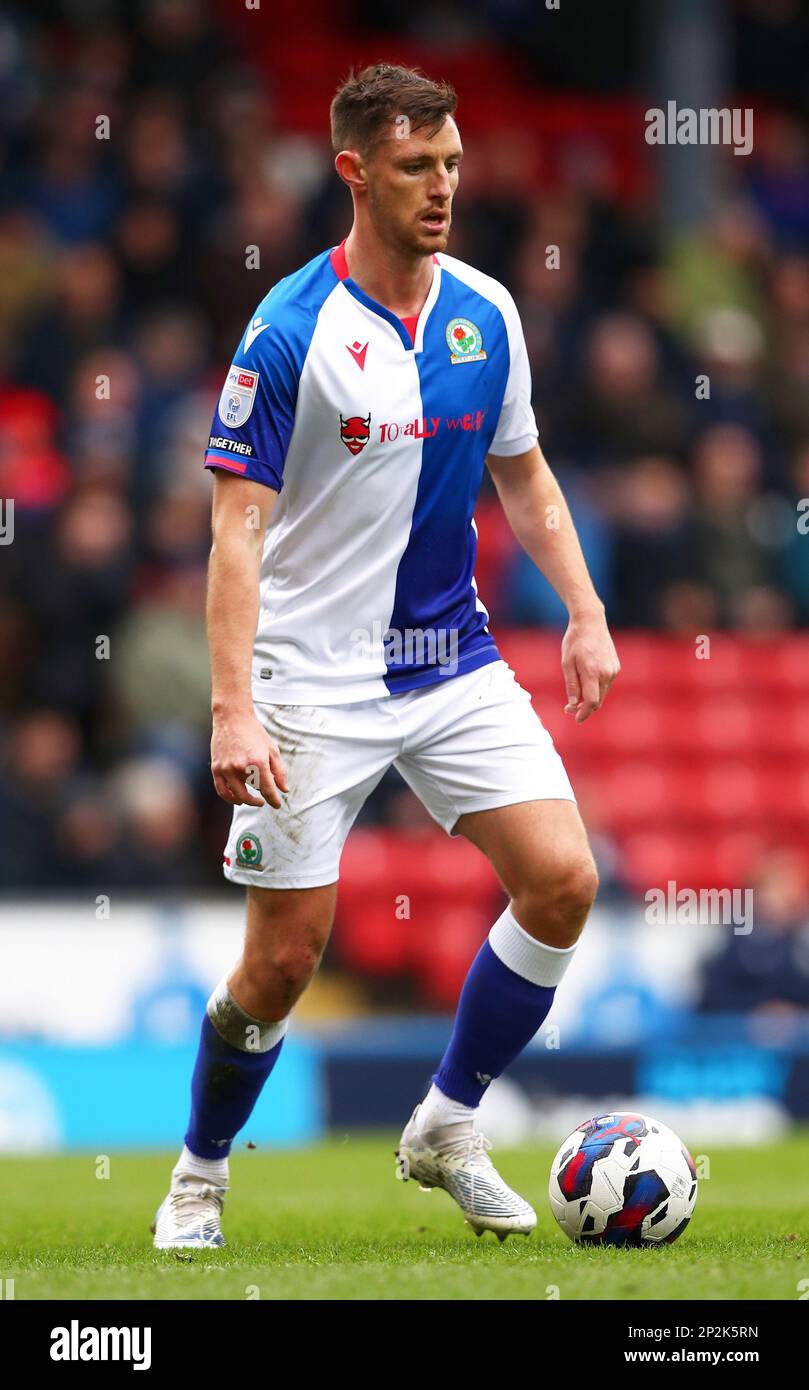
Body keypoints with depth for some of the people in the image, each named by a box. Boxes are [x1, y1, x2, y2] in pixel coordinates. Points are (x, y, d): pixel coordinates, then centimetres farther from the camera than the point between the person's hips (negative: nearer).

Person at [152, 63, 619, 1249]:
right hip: (314, 681, -5)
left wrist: (585, 614, 6)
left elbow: (524, 479, 17)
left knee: (562, 880, -8)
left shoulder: (487, 315, 3)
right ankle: (201, 1174, 21)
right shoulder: (291, 330, -14)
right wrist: (233, 707, -23)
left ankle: (447, 1129, 10)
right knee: (286, 951, -3)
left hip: (454, 661, 5)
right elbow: (237, 527, -16)